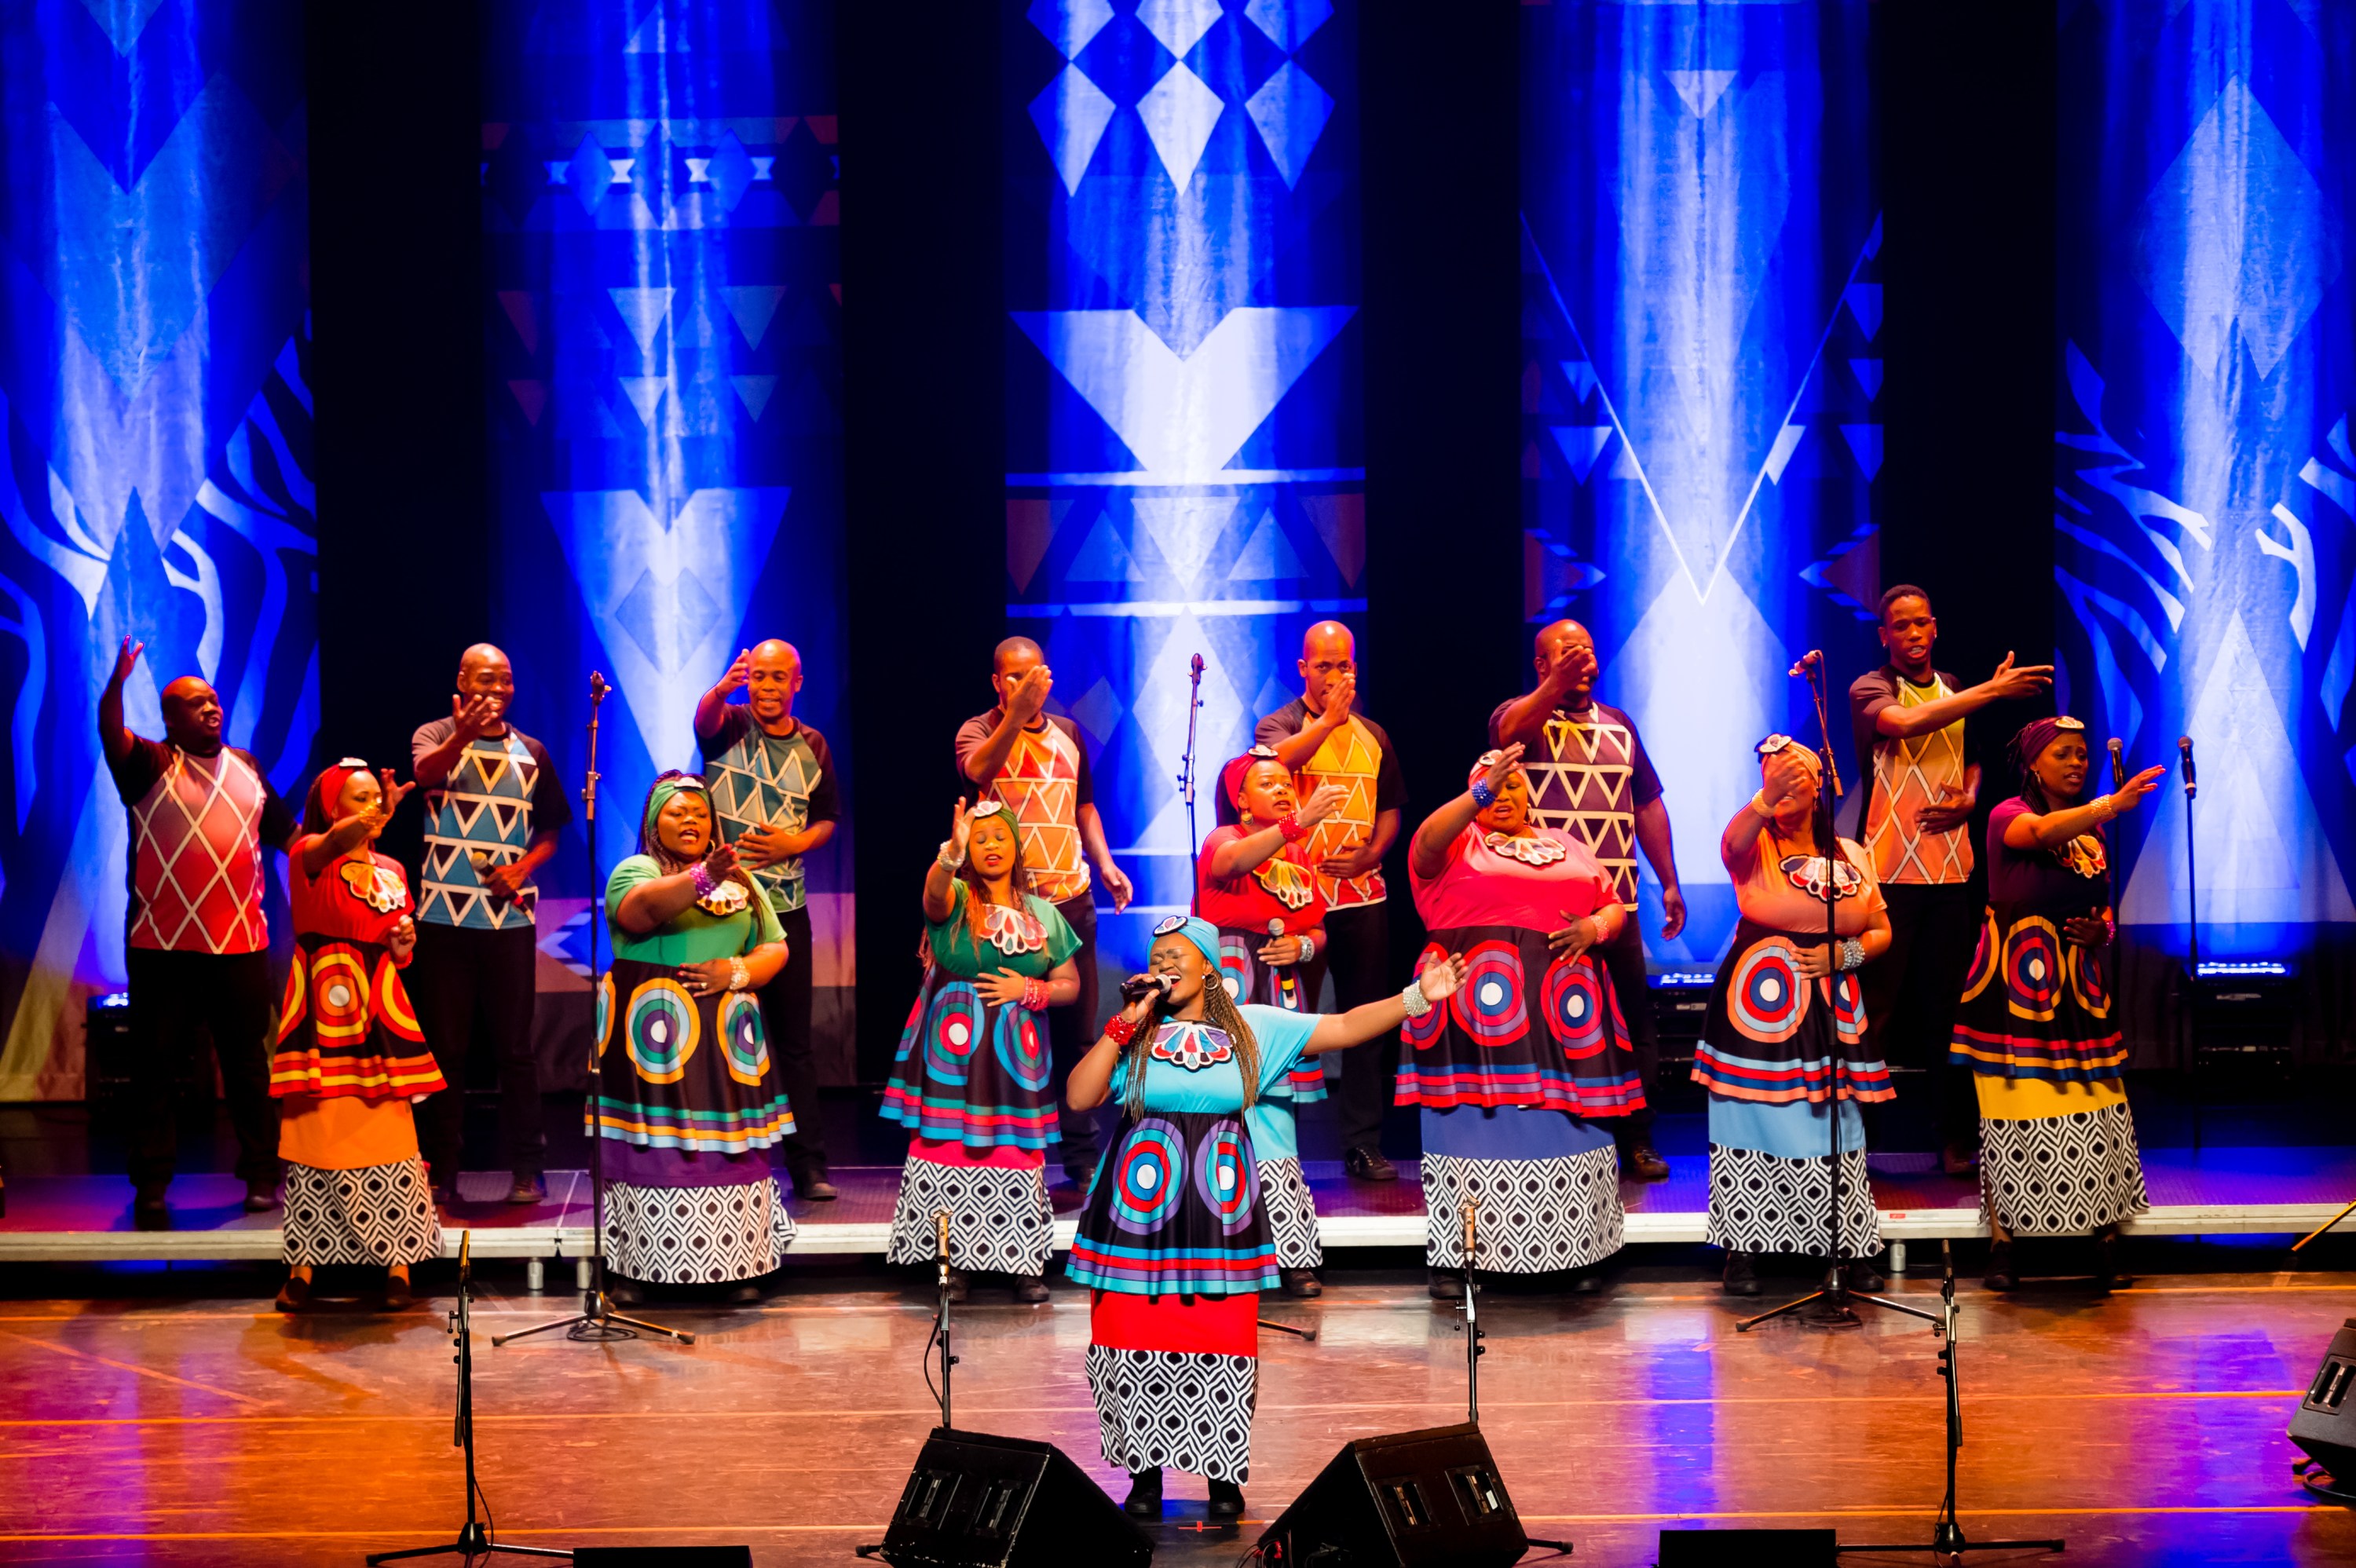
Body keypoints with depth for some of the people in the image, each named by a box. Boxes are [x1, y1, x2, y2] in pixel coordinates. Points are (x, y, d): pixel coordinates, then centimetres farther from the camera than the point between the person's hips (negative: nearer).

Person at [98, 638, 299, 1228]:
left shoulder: (246, 768, 14)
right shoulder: (151, 765, -1)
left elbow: (288, 834, 20)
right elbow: (110, 735, -21)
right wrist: (117, 682, -39)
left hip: (240, 942, 3)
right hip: (162, 943, -3)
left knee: (248, 1061, 7)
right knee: (155, 1063, 2)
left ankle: (261, 1175, 16)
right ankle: (151, 1187, 9)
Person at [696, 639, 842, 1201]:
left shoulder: (813, 747, 9)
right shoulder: (729, 725, 0)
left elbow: (826, 821, 15)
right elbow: (703, 719, -24)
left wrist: (795, 843, -6)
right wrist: (722, 688, -45)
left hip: (785, 906, 2)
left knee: (793, 1038, 4)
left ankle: (808, 1165, 8)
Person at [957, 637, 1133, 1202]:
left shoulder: (1068, 733, 13)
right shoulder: (979, 731, -2)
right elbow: (978, 770, -26)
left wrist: (1105, 864, 11)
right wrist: (1017, 714, -38)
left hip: (1071, 900, 4)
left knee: (1077, 1033, 6)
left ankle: (1083, 1165, 12)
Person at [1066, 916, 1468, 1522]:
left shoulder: (1254, 1028, 7)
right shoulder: (1133, 1033, 5)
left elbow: (1344, 1028, 5)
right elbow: (1079, 1096, -6)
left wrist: (1417, 997, -4)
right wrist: (1127, 1024, -8)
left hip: (1219, 1217, 0)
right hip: (1140, 1215, 0)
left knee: (1221, 1348, 0)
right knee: (1139, 1345, 0)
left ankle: (1224, 1476, 14)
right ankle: (1144, 1473, 14)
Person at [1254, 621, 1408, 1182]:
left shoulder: (1372, 735, 15)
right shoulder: (1280, 724, 2)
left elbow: (1391, 807, 18)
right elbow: (1277, 759, -22)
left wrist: (1371, 853, 1)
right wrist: (1328, 719, -22)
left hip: (1362, 893, 4)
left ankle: (1363, 1143, 9)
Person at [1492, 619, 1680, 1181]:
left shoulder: (1619, 725, 19)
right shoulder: (1521, 715, 3)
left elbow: (1649, 805, 21)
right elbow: (1508, 732, -23)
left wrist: (1669, 882, 14)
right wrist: (1557, 684, -38)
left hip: (1615, 902, 4)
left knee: (1635, 1023, 1)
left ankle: (1636, 1141, 10)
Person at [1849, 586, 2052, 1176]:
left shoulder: (1954, 690, 16)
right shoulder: (1870, 689, -3)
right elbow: (1906, 722, -25)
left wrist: (1967, 800, 5)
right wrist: (1993, 691, -25)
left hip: (1950, 870, 5)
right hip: (1888, 871, -5)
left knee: (1946, 1005, 6)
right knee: (1876, 1006, -4)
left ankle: (1957, 1138, 12)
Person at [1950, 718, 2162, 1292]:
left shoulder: (2093, 830, 12)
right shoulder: (2009, 815, -5)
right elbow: (2044, 831, -29)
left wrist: (2102, 932, -3)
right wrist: (2113, 804, -44)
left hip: (2079, 984, 5)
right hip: (2015, 984, -5)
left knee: (2096, 1111, -3)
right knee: (2013, 1112, -5)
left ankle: (2107, 1243, 4)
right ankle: (2002, 1247, 5)